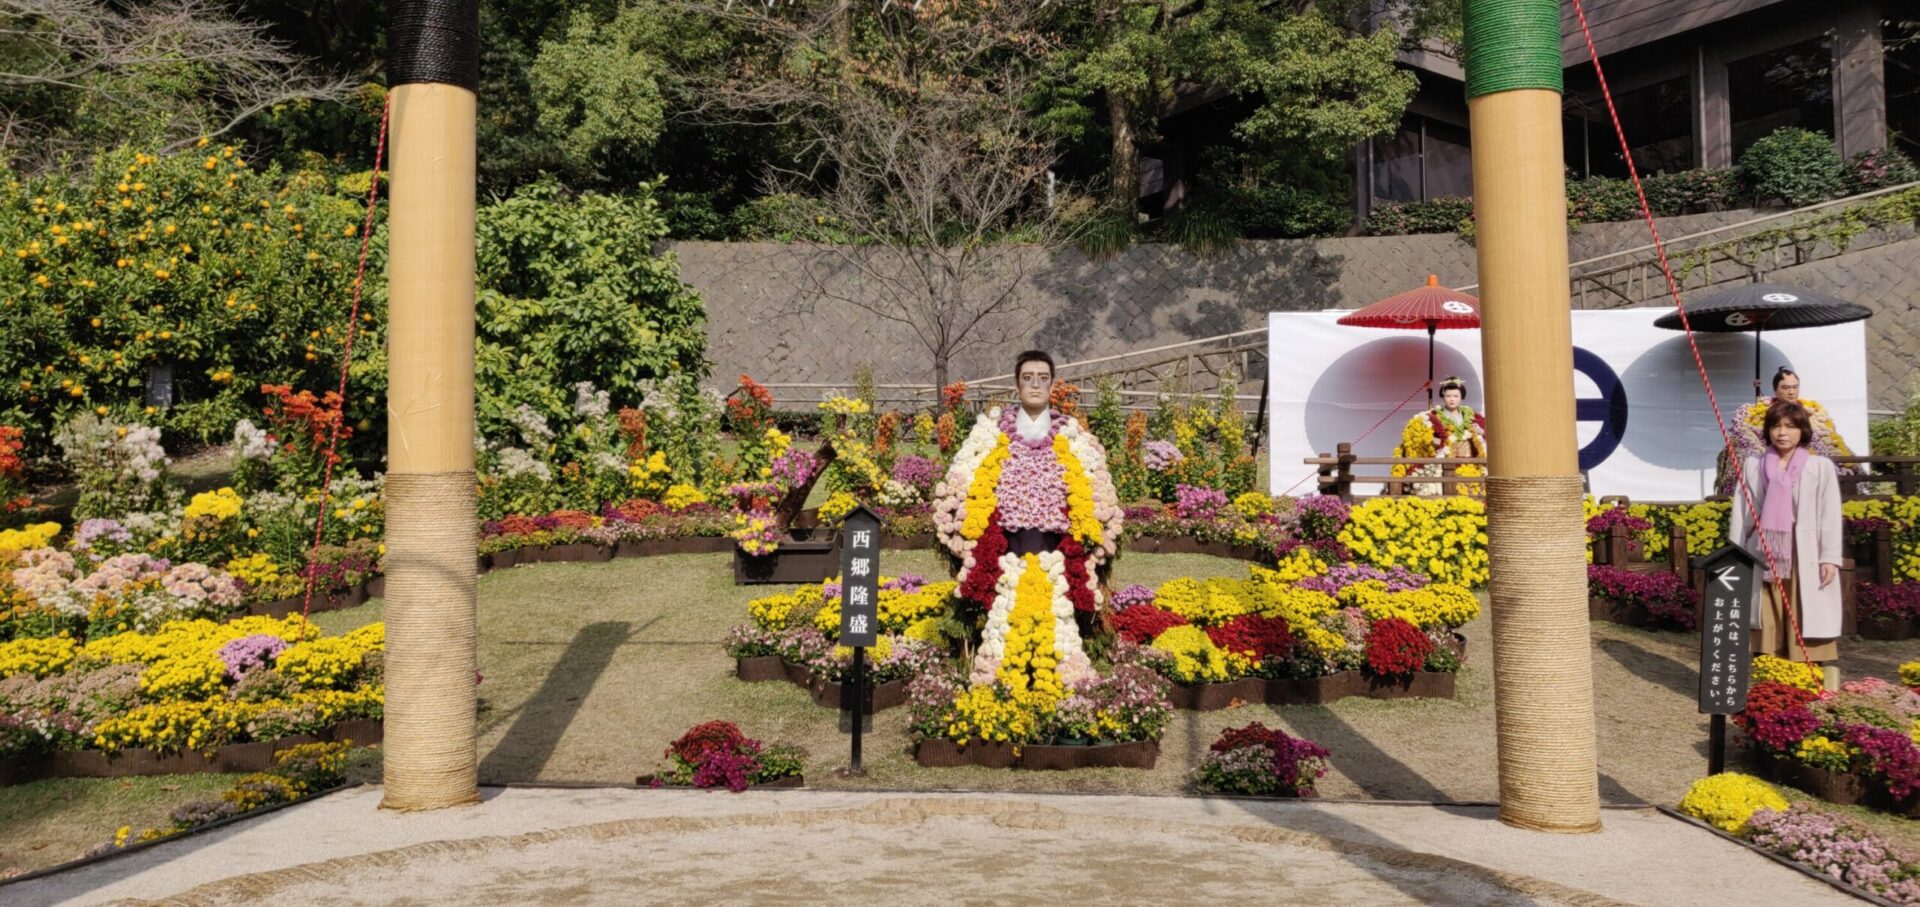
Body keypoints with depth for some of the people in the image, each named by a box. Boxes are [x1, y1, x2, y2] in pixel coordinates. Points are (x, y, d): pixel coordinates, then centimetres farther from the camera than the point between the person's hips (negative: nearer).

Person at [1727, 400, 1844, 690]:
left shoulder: (1820, 467, 5)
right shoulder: (1753, 466, 10)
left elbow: (1830, 515, 0)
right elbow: (1741, 514, 9)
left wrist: (1830, 557, -7)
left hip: (1804, 557, -2)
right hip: (1764, 555, 2)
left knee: (1809, 623, -5)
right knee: (1767, 626, 3)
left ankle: (1828, 681, -2)